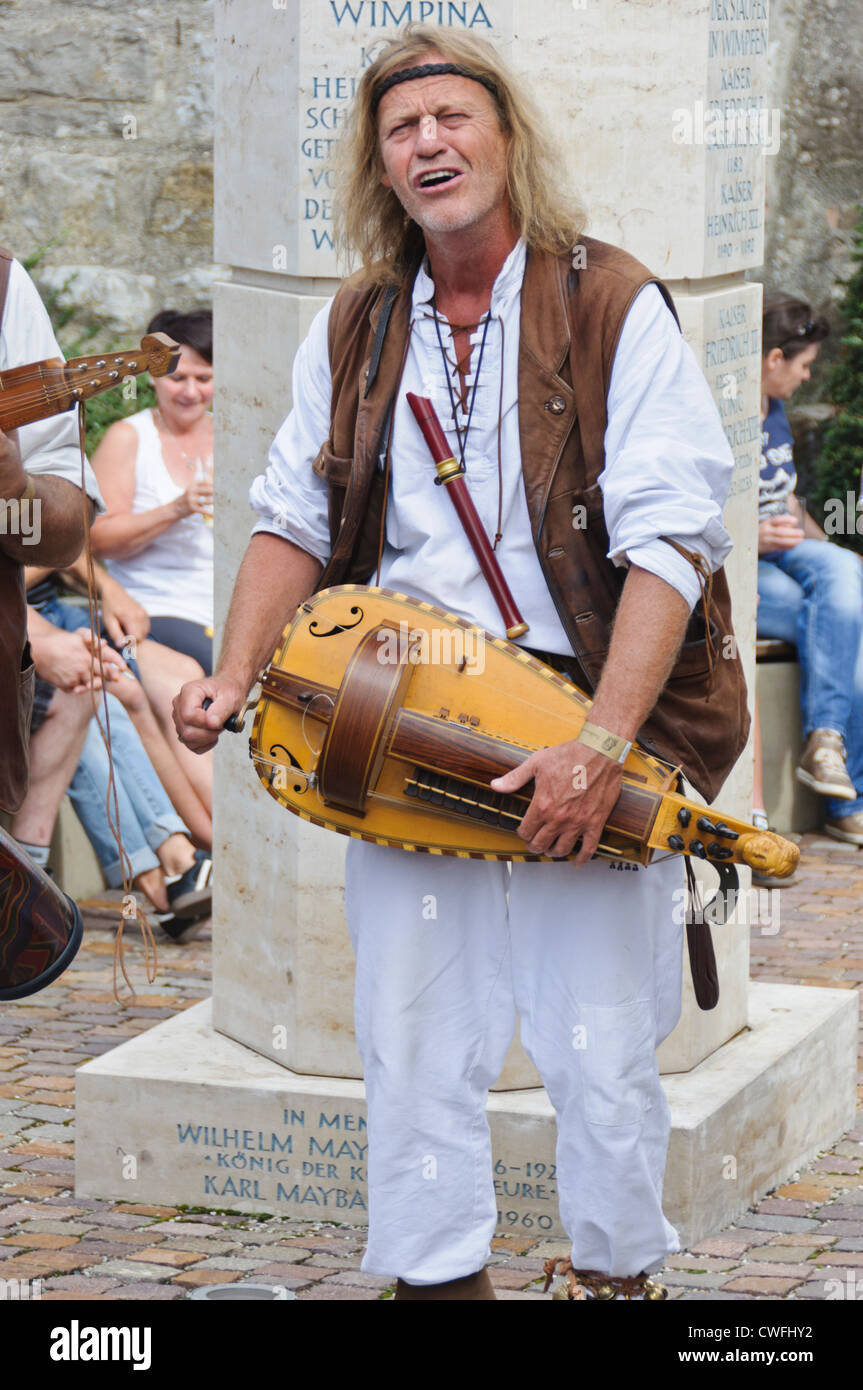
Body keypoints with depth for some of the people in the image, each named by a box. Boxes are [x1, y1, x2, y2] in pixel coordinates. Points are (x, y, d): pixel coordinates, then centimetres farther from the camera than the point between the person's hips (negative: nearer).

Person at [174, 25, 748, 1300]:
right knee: (411, 1035, 5)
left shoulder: (612, 309, -5)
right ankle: (437, 1277, 18)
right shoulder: (354, 332, 10)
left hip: (588, 729, -3)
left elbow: (670, 541, -13)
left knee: (602, 1045, 1)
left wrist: (602, 745, -22)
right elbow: (295, 520, 15)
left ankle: (618, 1272, 19)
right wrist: (234, 679, -2)